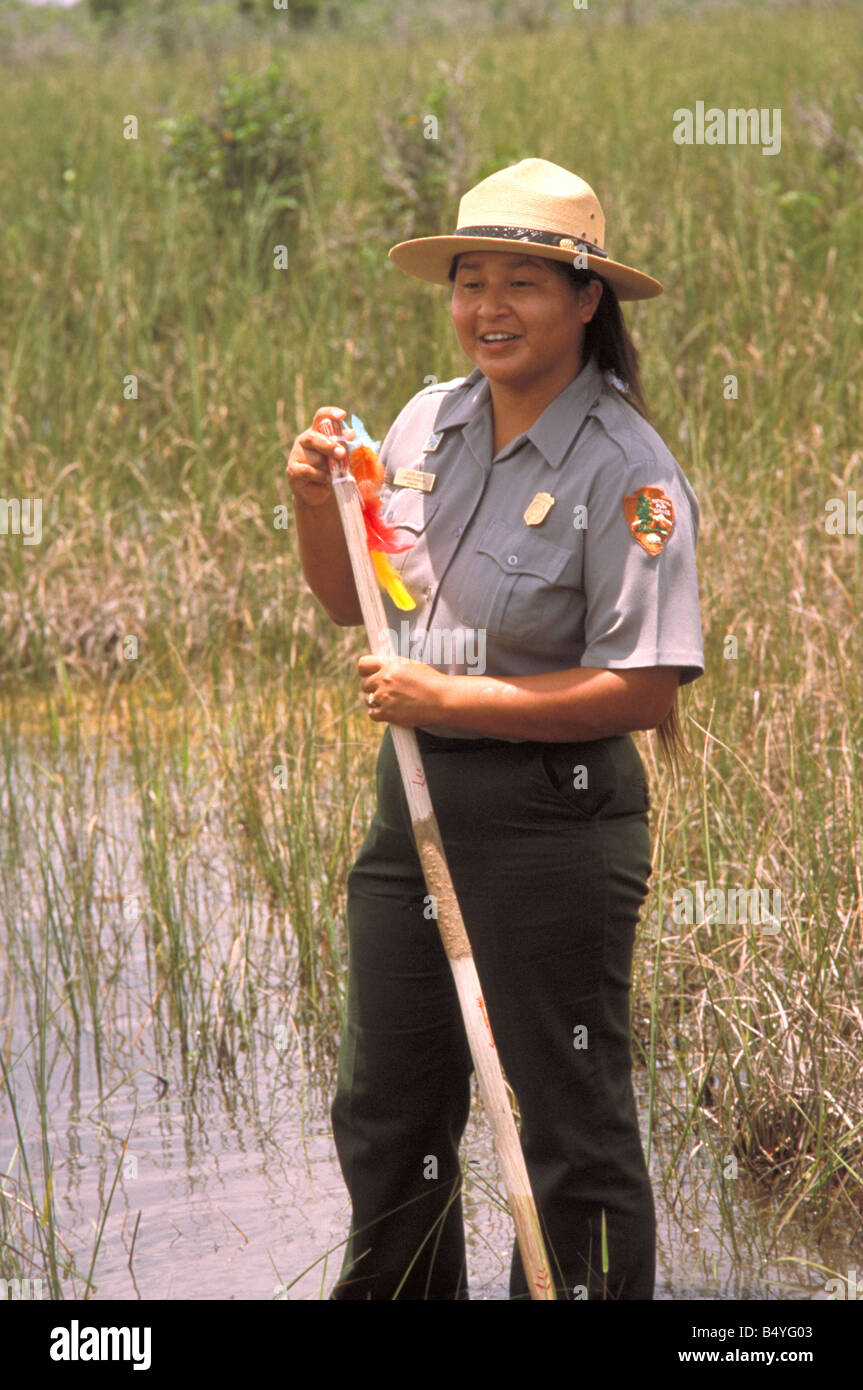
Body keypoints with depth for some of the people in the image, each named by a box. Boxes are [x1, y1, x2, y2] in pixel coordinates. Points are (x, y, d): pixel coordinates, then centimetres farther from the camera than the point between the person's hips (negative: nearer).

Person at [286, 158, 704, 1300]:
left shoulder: (625, 471, -15)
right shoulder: (428, 424, 5)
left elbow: (644, 691, -20)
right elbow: (350, 601, 17)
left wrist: (452, 700, -21)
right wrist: (318, 504, -3)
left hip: (554, 819, -7)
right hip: (415, 795, 7)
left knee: (571, 1121, 4)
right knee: (385, 1107, 18)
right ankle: (394, 1290, 37)